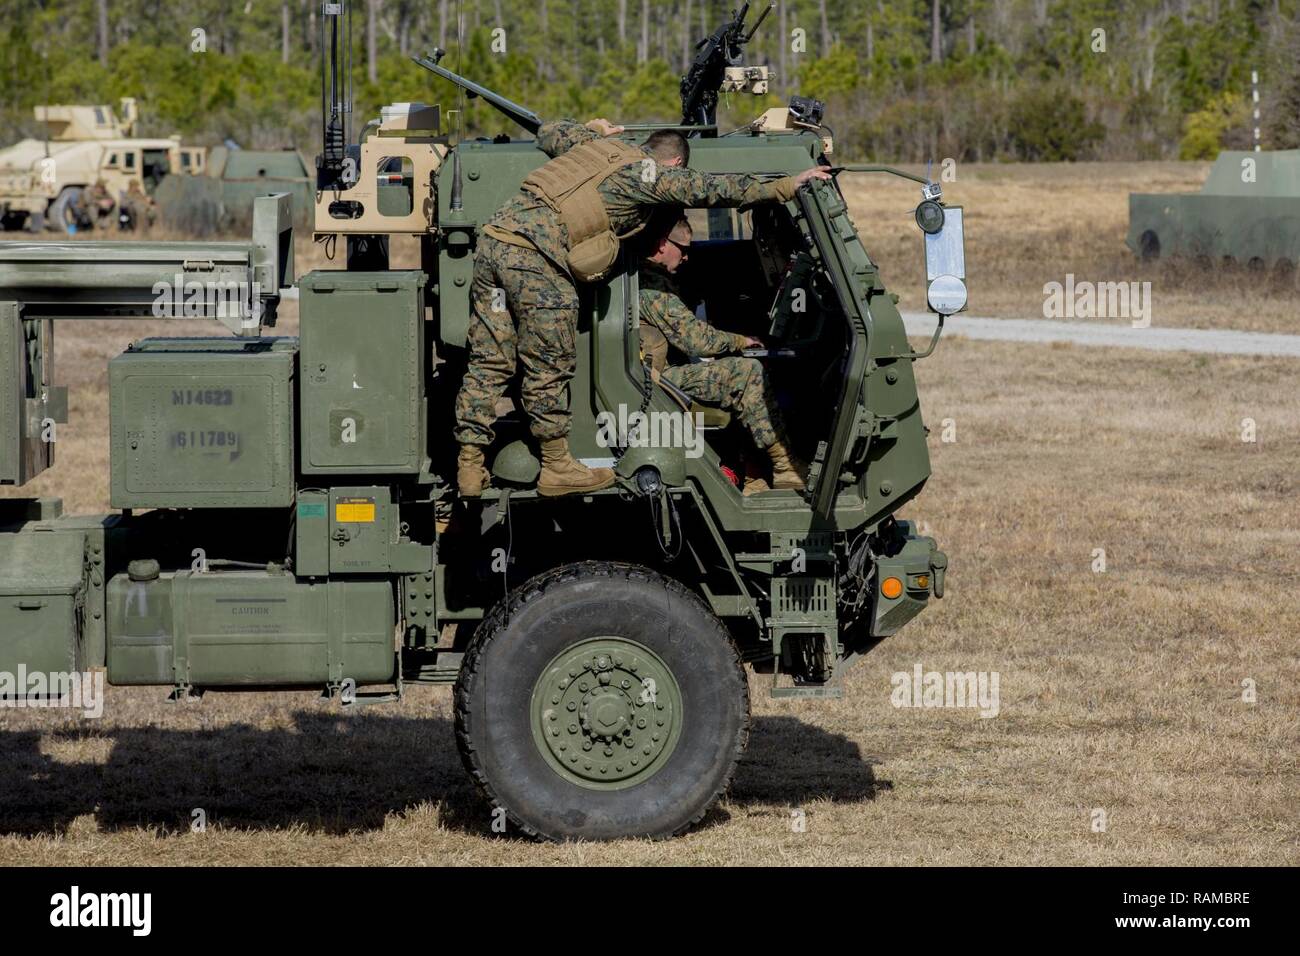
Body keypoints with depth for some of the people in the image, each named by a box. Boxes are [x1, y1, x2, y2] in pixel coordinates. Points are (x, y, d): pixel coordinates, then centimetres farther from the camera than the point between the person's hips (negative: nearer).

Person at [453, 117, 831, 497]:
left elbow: (548, 133, 42)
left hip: (495, 234, 8)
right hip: (534, 254, -8)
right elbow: (714, 189, 3)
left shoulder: (599, 144, 24)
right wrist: (786, 186, 10)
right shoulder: (651, 173, 3)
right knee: (549, 367, 4)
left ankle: (470, 466, 11)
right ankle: (557, 466, 13)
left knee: (488, 364, 10)